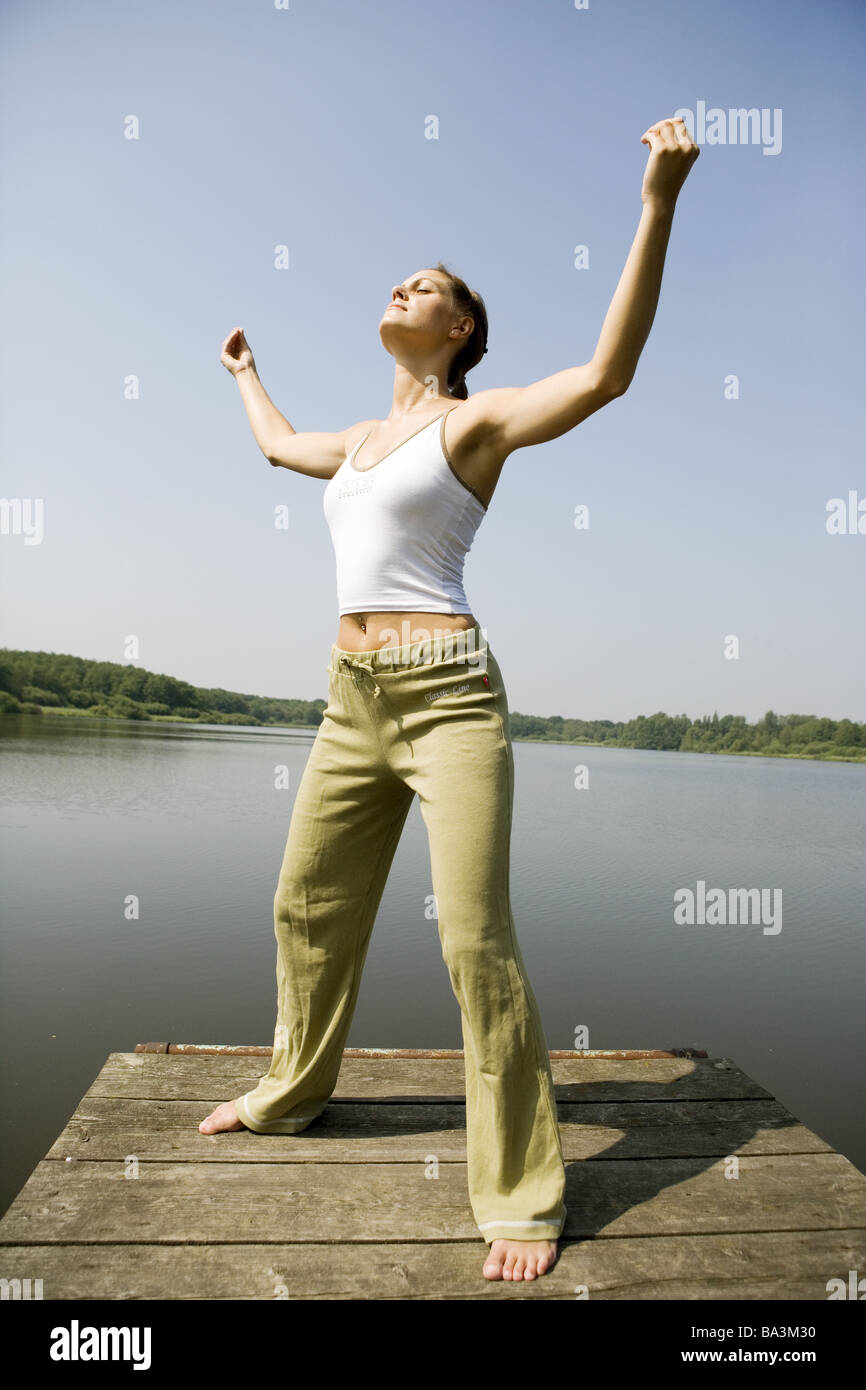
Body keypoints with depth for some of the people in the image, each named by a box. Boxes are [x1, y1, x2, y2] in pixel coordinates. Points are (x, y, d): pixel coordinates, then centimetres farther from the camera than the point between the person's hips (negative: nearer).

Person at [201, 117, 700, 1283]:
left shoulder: (476, 418, 0)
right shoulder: (366, 436, 21)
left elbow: (606, 371, -17)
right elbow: (278, 447, 42)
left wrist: (659, 205, -24)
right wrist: (246, 373, 58)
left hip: (446, 694, -7)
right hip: (354, 702, 8)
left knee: (476, 939, -11)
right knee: (308, 910, 15)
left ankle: (522, 1194, 4)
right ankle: (294, 1091, 38)